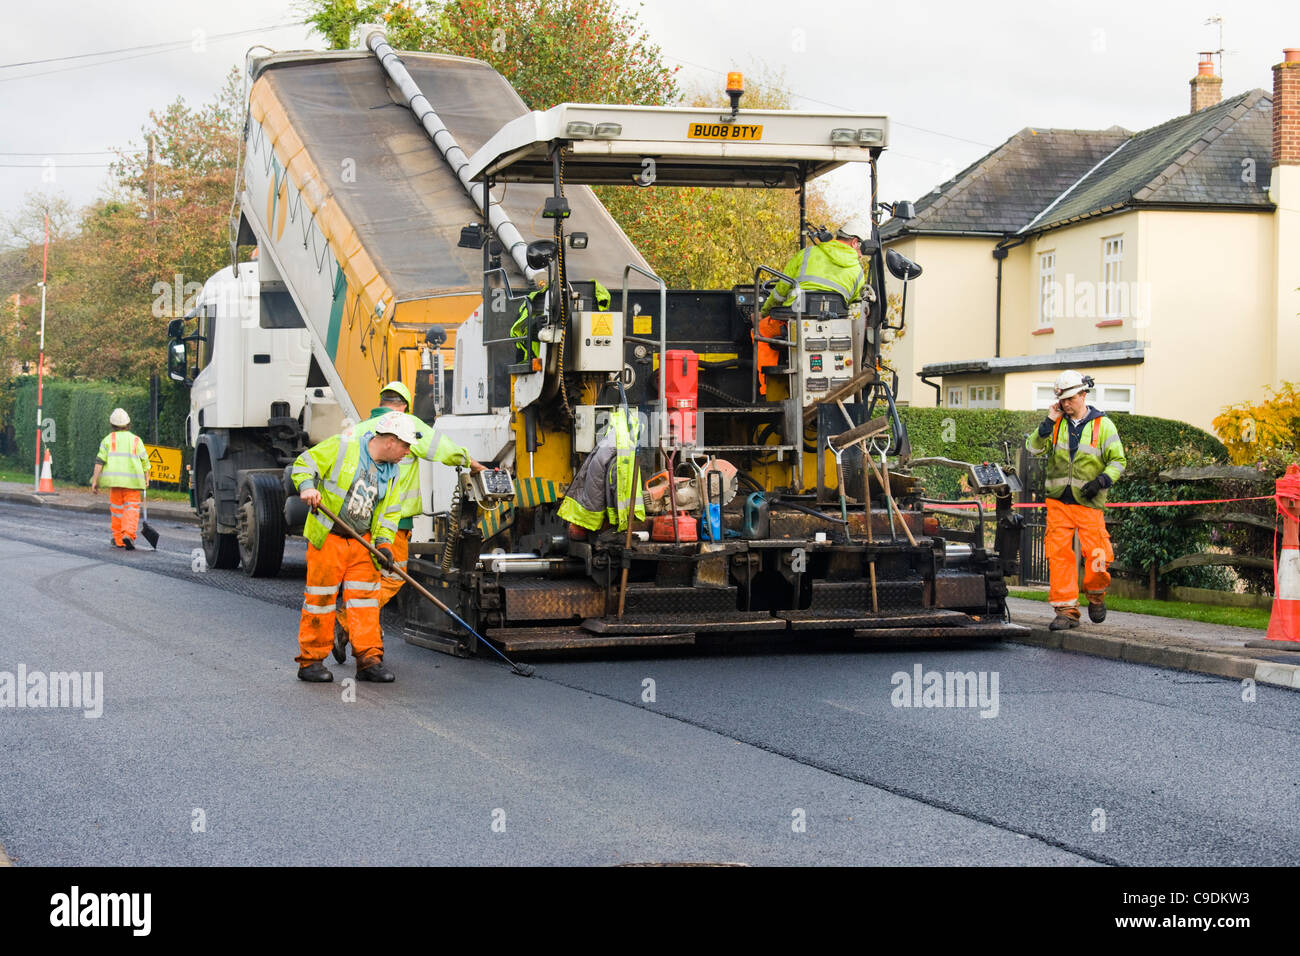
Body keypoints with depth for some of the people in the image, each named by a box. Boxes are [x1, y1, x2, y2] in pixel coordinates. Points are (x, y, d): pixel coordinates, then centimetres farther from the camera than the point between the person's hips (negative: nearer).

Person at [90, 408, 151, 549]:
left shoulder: (108, 439, 6)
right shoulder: (136, 440, 9)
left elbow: (100, 461, -1)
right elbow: (144, 461, 7)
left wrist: (94, 481, -1)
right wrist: (146, 479, 17)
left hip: (115, 479, 1)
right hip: (133, 480, -1)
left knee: (116, 507, 13)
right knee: (132, 508, 0)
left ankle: (118, 539, 16)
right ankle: (128, 534, -22)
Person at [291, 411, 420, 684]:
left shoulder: (392, 471, 8)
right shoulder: (342, 447, -10)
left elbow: (390, 511, 13)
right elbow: (304, 464, -7)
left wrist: (384, 542, -2)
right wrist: (307, 486, -26)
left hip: (362, 542, 5)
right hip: (327, 538, -5)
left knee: (365, 598, 1)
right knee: (320, 598, -1)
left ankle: (369, 659, 6)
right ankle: (310, 661, 8)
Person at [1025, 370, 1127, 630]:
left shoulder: (1103, 425, 2)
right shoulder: (1056, 423, 10)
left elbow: (1118, 460, 4)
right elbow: (1033, 448, 2)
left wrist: (1102, 480, -13)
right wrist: (1048, 423, -10)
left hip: (1089, 502, -2)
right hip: (1058, 501, 2)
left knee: (1097, 555, -9)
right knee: (1059, 555, -4)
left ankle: (1096, 596, 19)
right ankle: (1066, 610, 3)